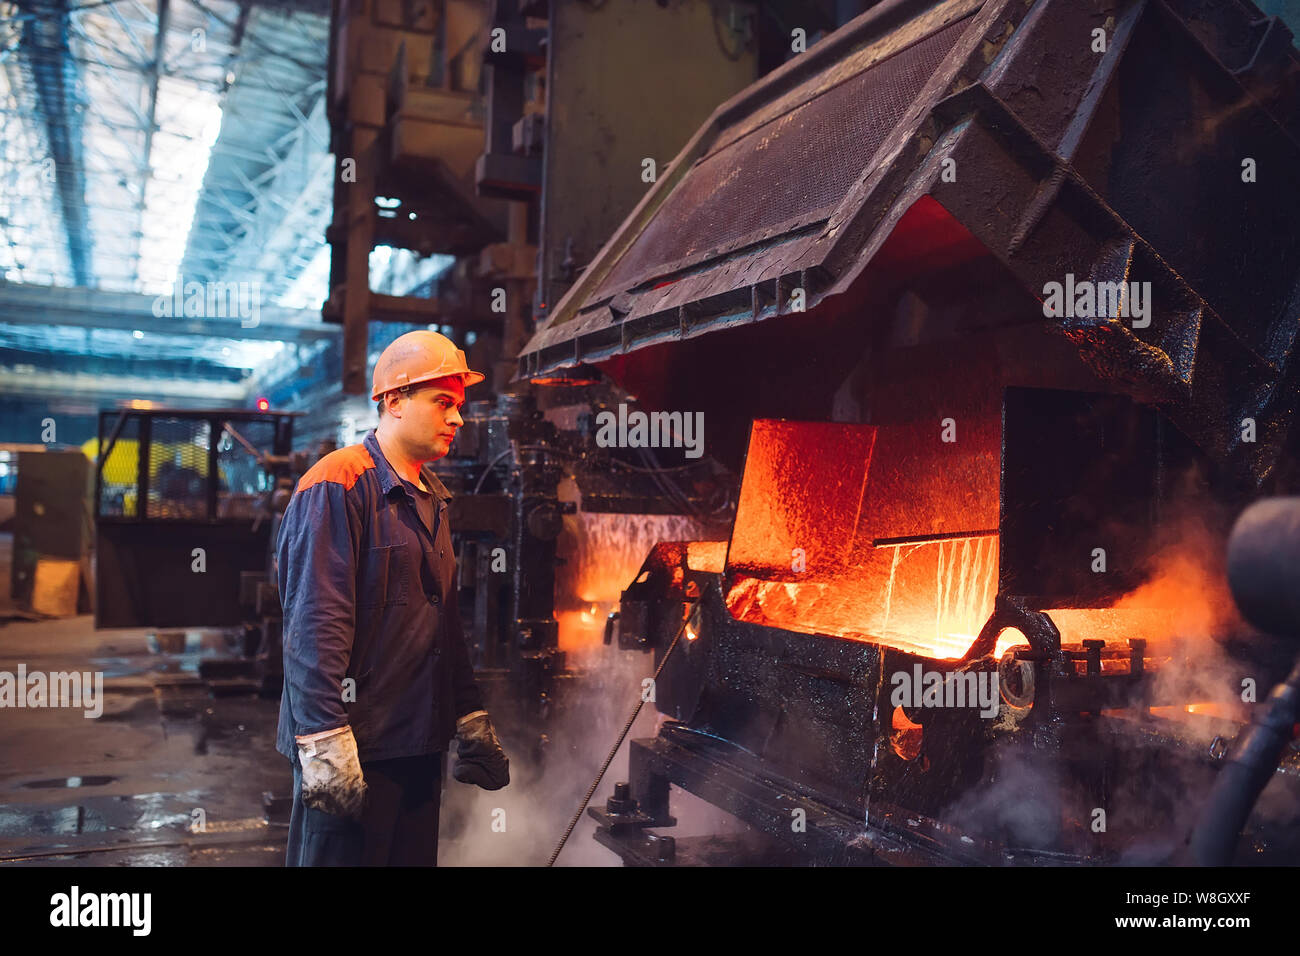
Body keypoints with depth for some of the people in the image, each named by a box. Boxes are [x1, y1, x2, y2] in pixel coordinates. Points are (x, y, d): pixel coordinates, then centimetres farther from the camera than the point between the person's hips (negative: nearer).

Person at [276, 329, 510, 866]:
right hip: (353, 746, -8)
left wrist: (472, 721, 19)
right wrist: (326, 745, -23)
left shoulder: (431, 498, 16)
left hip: (420, 742, 8)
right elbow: (316, 625, -19)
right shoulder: (337, 485, -11)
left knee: (414, 856, 15)